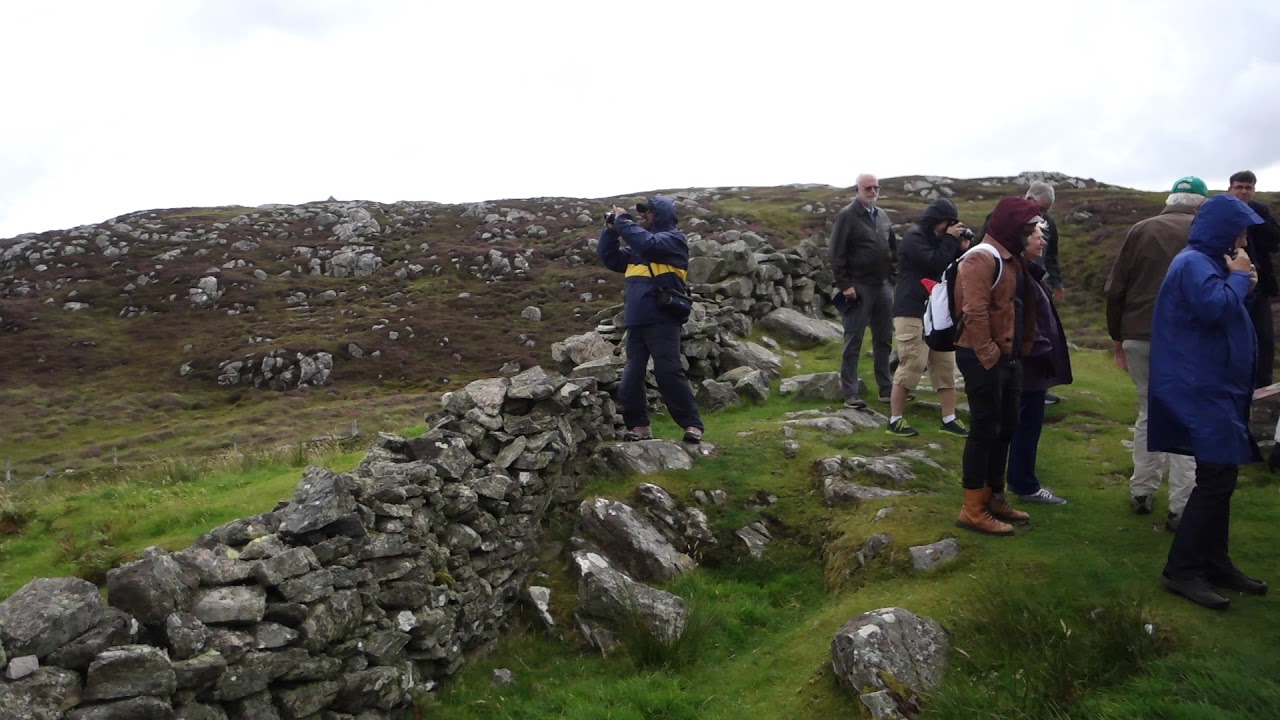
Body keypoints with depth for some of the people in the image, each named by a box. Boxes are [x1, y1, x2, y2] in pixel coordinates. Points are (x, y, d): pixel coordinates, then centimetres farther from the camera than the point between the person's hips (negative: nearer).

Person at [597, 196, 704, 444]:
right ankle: (639, 425, 13)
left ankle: (692, 425, -6)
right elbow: (609, 258, 22)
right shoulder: (637, 248, 23)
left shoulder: (673, 239, 0)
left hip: (661, 319, -8)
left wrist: (624, 221, -10)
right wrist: (611, 229, 10)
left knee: (669, 372, -11)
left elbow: (648, 243, -20)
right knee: (631, 377, 5)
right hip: (637, 320, 8)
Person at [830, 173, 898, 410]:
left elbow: (893, 249, 20)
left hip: (883, 286, 7)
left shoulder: (882, 216, 14)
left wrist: (894, 276, 11)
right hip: (859, 287, -6)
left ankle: (886, 389, 21)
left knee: (884, 340, 12)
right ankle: (851, 394, 1)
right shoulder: (847, 216, -6)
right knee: (854, 342, -2)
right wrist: (844, 284, -15)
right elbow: (836, 253, -11)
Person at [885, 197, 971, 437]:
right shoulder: (914, 237, -9)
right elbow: (936, 264, -22)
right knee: (912, 366, -9)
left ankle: (949, 419, 13)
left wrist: (962, 248, 2)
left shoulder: (938, 238, 19)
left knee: (945, 366, 7)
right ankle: (895, 420, -1)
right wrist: (951, 240, -12)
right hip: (913, 313, -9)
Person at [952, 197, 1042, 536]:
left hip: (1009, 357, 10)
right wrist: (988, 355, -22)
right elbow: (975, 312, -24)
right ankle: (973, 509, 5)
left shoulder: (1011, 258, 16)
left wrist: (1019, 350, 13)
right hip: (984, 358, -10)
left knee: (1005, 427, 16)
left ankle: (994, 497, 28)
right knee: (985, 430, -4)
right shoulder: (982, 258, -17)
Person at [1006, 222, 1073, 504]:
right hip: (1030, 362, -11)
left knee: (1024, 423, 16)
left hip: (1032, 360, 11)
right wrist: (1040, 349, -18)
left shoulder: (1028, 271, 15)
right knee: (1028, 423, -1)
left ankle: (1020, 479, 25)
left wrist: (1043, 349, 17)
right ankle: (1025, 485, 9)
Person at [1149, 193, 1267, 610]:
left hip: (1213, 388, 11)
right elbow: (1216, 307, -31)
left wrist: (1242, 280, 7)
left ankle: (1215, 562, 23)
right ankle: (1181, 570, -6)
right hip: (1202, 391, -11)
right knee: (1215, 479, -12)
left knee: (1220, 478, 14)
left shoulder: (1209, 262, 19)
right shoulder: (1194, 264, -15)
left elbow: (1226, 308, 24)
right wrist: (1239, 277, -13)